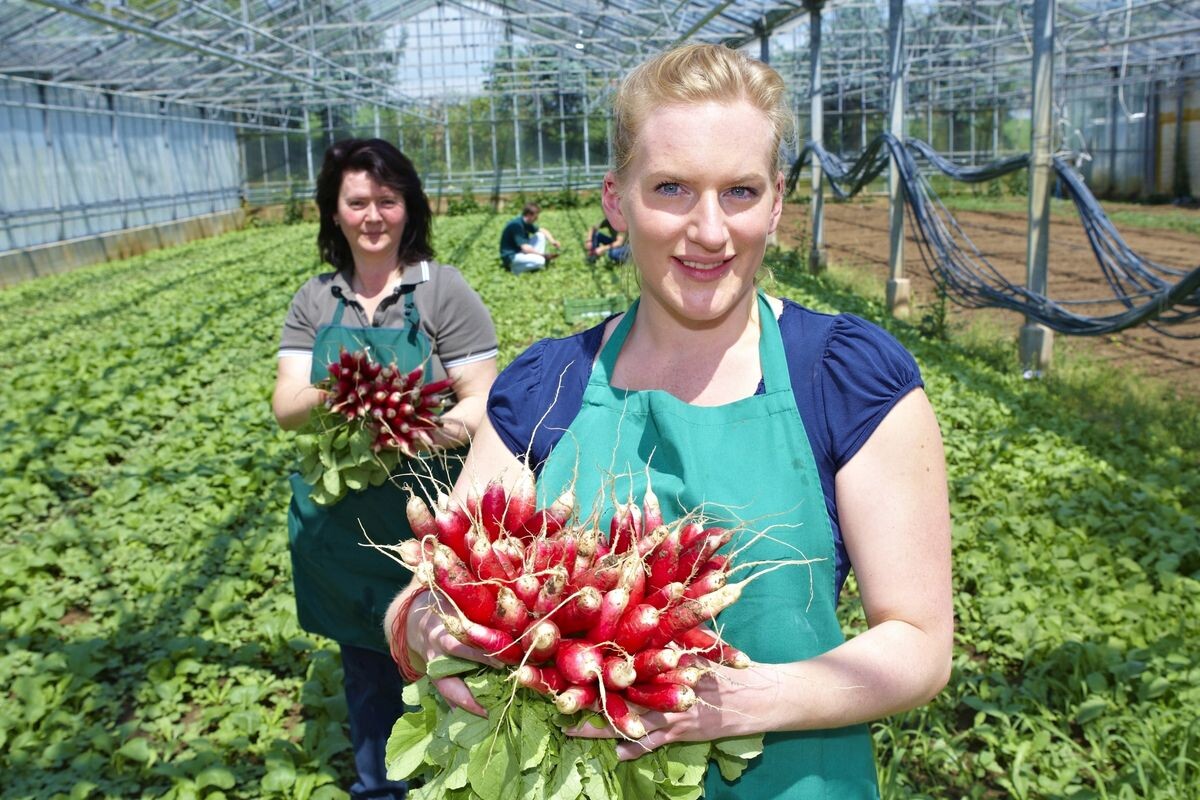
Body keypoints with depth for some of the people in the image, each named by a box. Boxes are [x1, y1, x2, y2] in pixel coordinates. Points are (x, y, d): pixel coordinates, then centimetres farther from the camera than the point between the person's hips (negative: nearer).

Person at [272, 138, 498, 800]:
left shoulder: (443, 291, -7)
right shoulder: (315, 301, 5)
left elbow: (482, 400, -11)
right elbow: (285, 408, 0)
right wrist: (328, 395, -23)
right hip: (339, 516, 4)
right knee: (365, 660, 20)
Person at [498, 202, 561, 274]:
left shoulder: (526, 223, 4)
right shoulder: (517, 225, -25)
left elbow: (543, 230, 19)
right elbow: (526, 248, -28)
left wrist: (552, 241, -1)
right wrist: (543, 255, -17)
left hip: (521, 251, 9)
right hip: (511, 256, -9)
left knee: (540, 235, 4)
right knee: (540, 261, -27)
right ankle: (516, 268, -9)